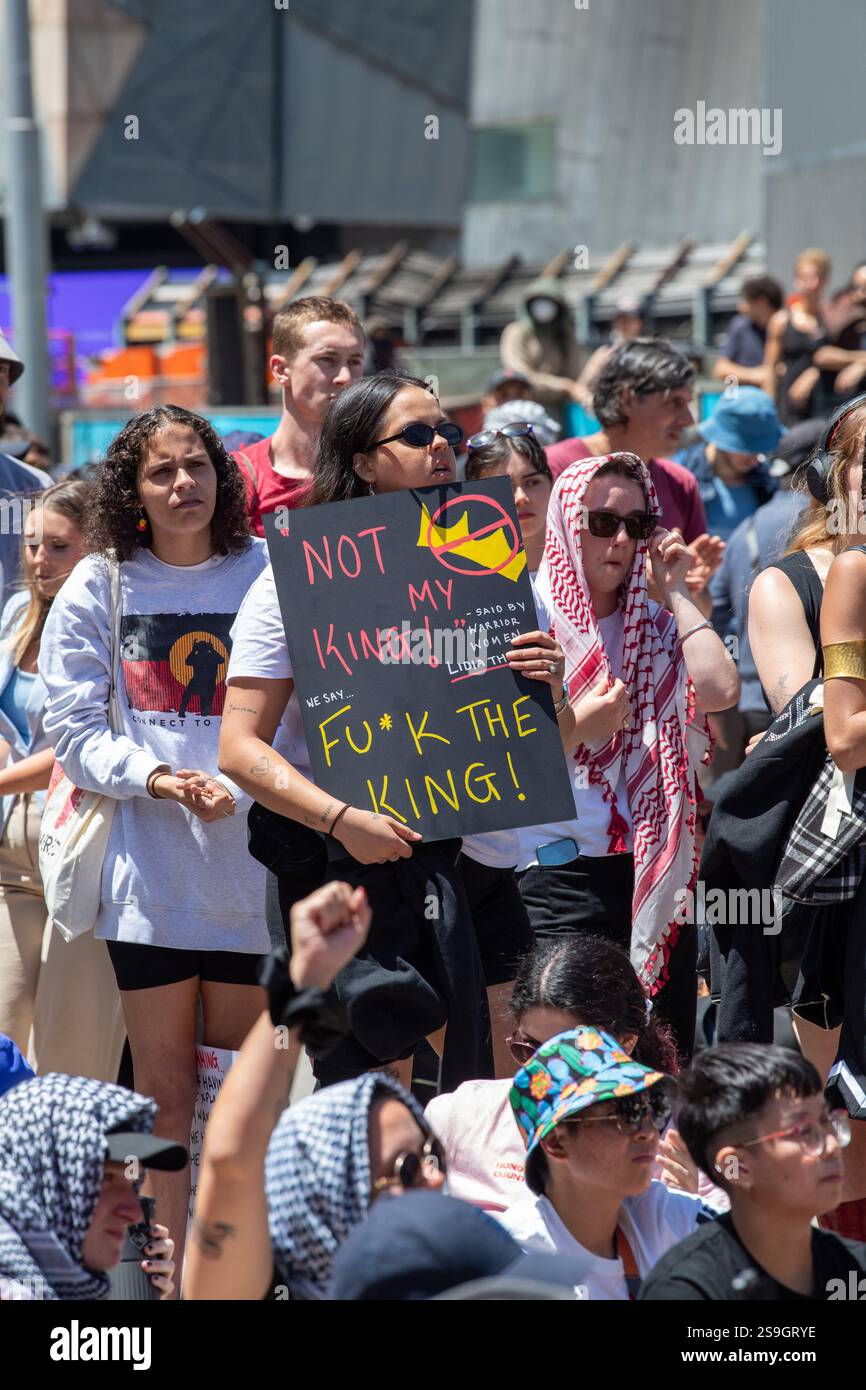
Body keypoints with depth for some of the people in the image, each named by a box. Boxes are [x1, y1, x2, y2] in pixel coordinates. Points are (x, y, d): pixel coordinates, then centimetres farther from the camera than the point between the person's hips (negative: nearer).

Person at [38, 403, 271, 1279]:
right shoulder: (99, 586, 3)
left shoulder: (265, 576, 1)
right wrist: (149, 774, -15)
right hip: (149, 870, 0)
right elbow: (71, 726, 0)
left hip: (251, 862, 0)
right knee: (166, 1095, 5)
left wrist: (241, 787, -14)